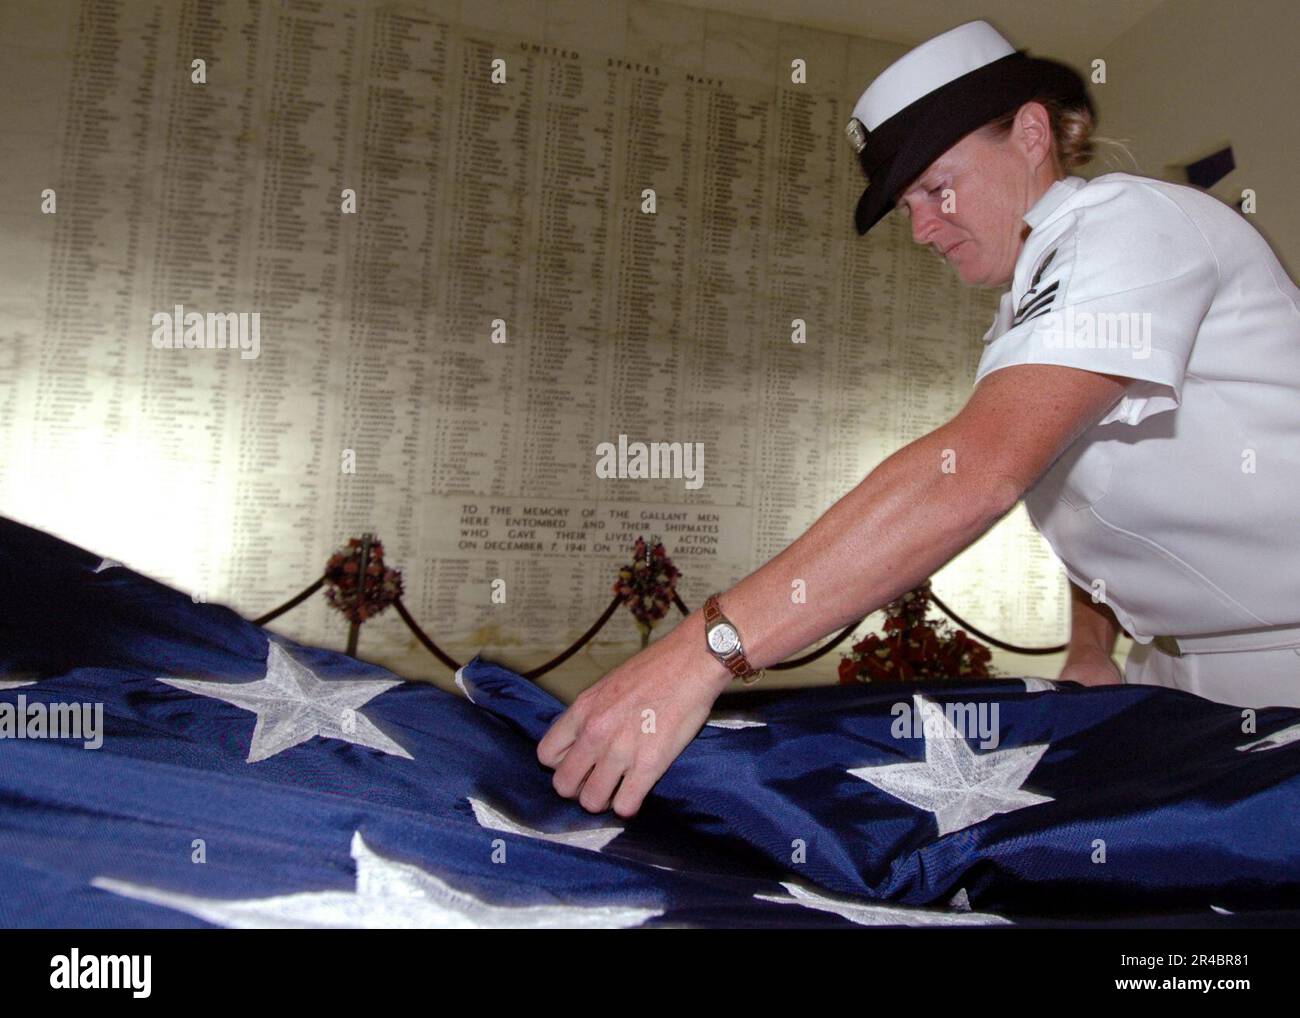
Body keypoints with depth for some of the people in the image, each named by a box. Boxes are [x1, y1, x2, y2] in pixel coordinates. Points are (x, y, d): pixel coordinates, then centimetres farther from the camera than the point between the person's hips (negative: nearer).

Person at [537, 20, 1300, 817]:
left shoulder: (1128, 223, -21)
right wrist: (1089, 657, 2)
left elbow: (976, 472, -37)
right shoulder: (1025, 313, 9)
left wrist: (706, 650, -42)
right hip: (1182, 674, 7)